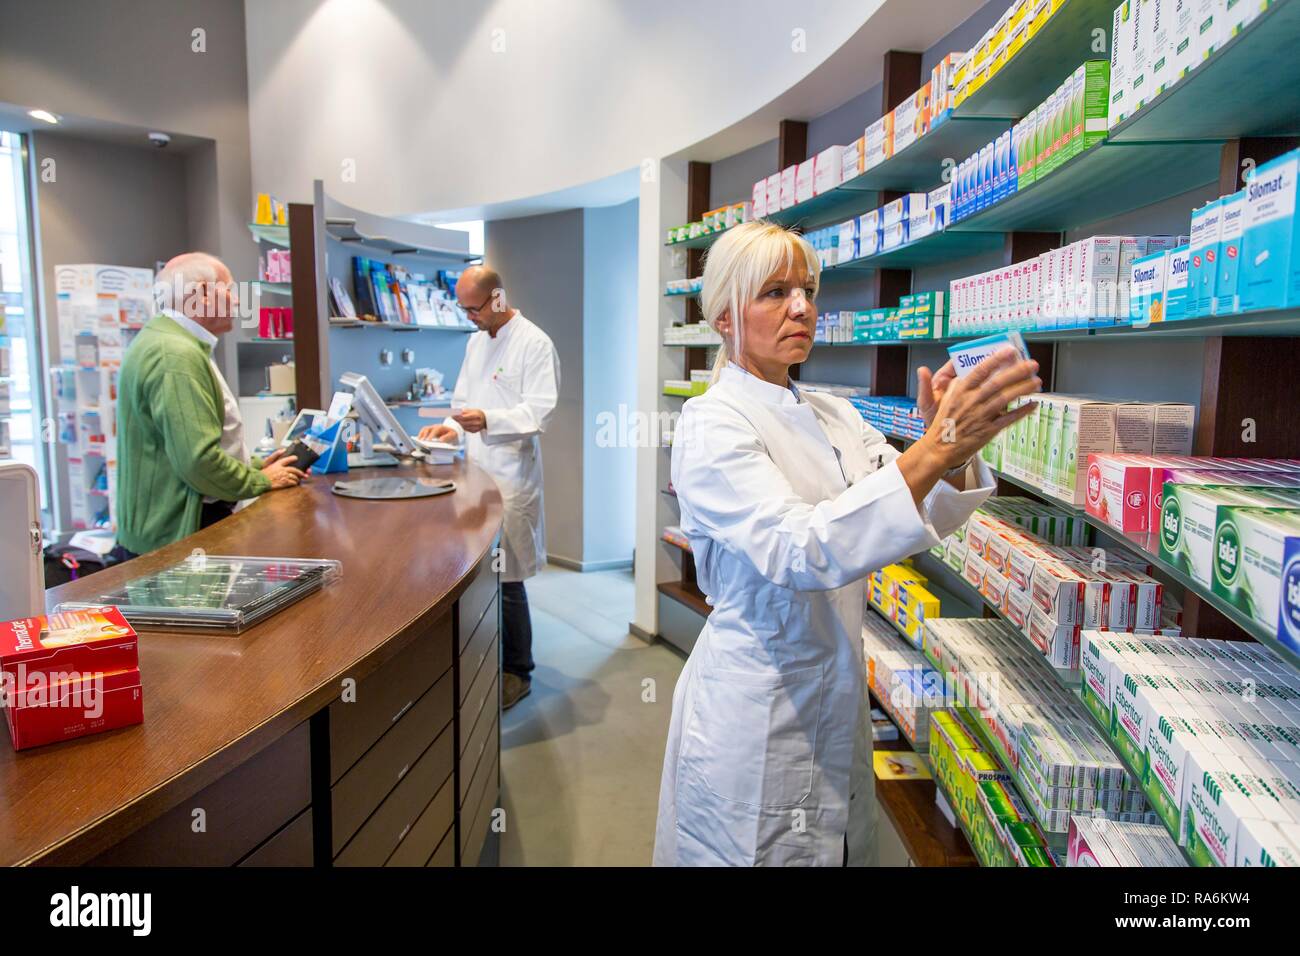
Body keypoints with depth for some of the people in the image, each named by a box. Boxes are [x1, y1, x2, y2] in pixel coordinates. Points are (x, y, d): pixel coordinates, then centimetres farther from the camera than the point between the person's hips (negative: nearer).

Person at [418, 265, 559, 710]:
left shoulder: (534, 343, -8)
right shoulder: (476, 342, 17)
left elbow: (540, 411, -15)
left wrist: (488, 420, -27)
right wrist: (453, 427, 4)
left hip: (510, 477, -7)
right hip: (476, 472, 7)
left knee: (505, 580, -3)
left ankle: (516, 672, 12)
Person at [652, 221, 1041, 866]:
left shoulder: (834, 416, 7)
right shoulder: (711, 424, -17)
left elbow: (920, 515, 0)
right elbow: (798, 550, -31)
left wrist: (954, 450, -21)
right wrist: (934, 449, -39)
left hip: (837, 694, 7)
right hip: (753, 708, -7)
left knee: (839, 846, 21)